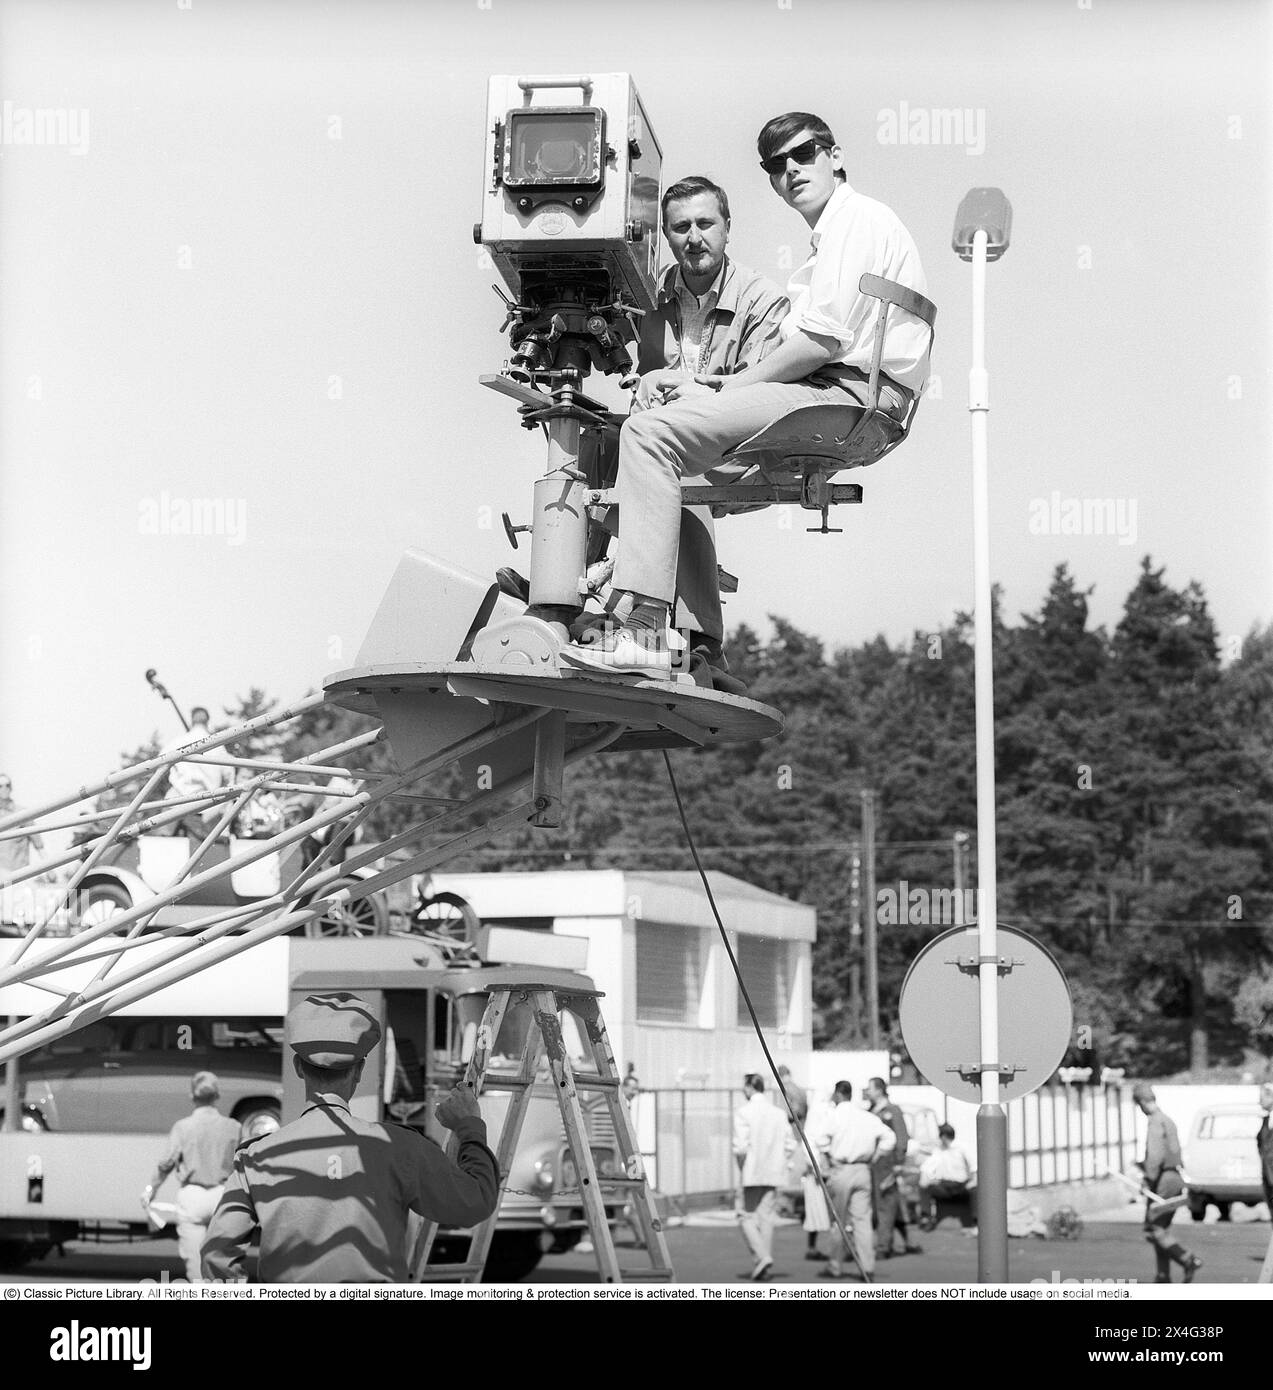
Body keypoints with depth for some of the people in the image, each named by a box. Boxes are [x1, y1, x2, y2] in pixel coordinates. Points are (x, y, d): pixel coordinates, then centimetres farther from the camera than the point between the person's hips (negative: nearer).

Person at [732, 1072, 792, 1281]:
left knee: (748, 1219, 6)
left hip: (752, 1174, -4)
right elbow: (788, 1146, 5)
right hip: (773, 1175, 4)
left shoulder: (743, 1112, -9)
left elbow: (741, 1147, -15)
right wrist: (780, 1168, 14)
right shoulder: (779, 1113, 6)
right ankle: (765, 1266, 8)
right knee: (767, 1219, 9)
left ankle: (762, 1256, -14)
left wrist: (741, 1169, 0)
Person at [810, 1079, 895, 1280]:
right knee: (863, 1219, 3)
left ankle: (835, 1266, 11)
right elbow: (889, 1138, 6)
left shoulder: (836, 1115, -5)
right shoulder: (868, 1117, 8)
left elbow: (819, 1137, -20)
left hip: (841, 1171, -4)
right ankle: (867, 1266, -5)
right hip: (863, 1171, 4)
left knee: (838, 1220, 5)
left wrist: (829, 1156, -7)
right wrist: (873, 1158, 9)